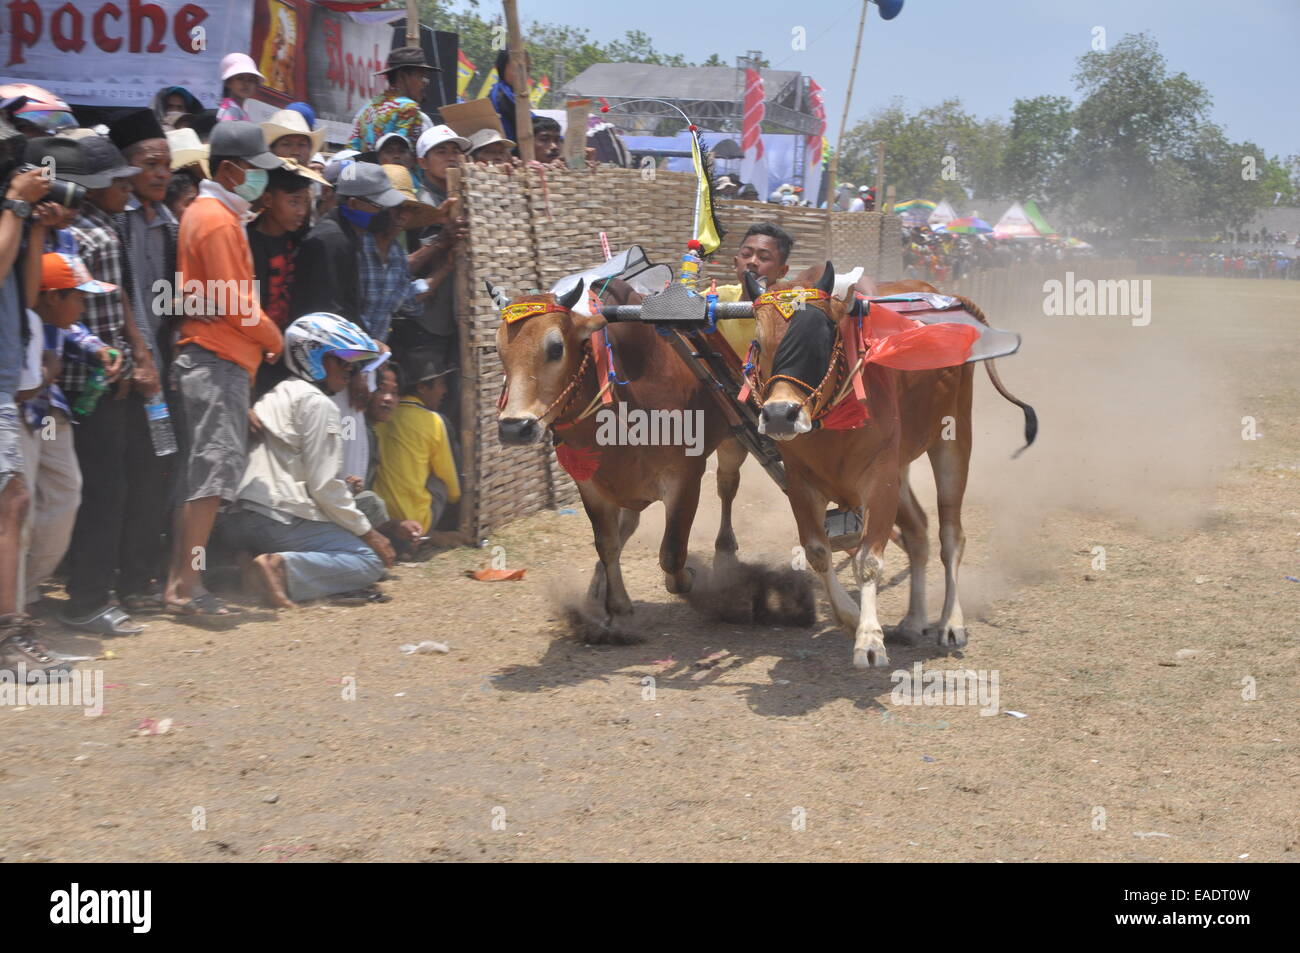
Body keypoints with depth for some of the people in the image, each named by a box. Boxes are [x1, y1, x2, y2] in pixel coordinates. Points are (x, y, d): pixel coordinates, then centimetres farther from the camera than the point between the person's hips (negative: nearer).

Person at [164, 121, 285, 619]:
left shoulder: (204, 212, 18)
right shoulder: (220, 221, -14)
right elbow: (236, 303, -16)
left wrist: (260, 337, 13)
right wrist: (274, 339, -1)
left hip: (203, 358, 10)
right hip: (219, 361, -10)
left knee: (198, 475, 12)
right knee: (213, 472, -10)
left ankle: (180, 581, 16)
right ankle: (186, 587, -9)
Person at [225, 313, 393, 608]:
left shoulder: (275, 395, 23)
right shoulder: (316, 403, -5)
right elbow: (323, 485, -10)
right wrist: (367, 532, -1)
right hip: (282, 520, -9)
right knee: (370, 561, -4)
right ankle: (284, 568, -23)